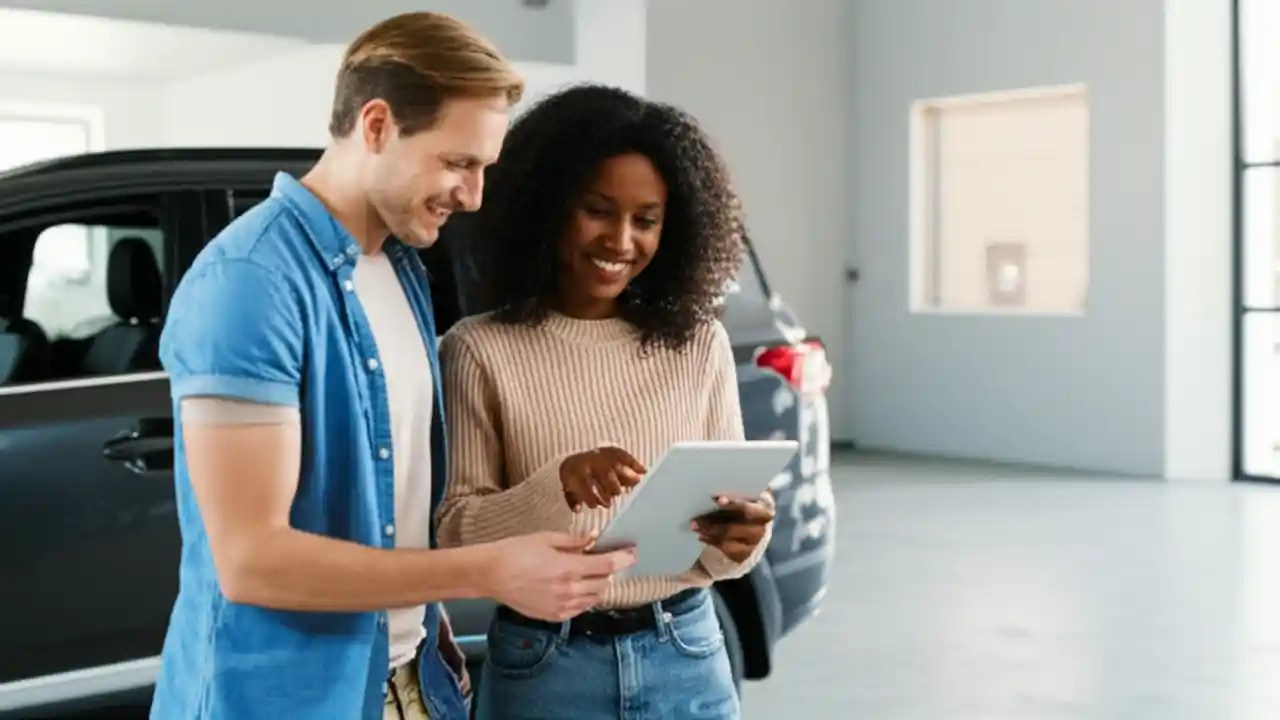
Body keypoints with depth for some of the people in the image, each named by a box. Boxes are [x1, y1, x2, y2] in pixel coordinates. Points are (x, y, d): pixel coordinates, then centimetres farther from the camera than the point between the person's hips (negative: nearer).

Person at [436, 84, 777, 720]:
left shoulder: (699, 344, 0)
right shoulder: (482, 350, -8)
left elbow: (727, 548, 4)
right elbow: (455, 536, -8)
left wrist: (740, 538, -18)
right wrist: (557, 486, -24)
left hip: (689, 658, 2)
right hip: (545, 667, -2)